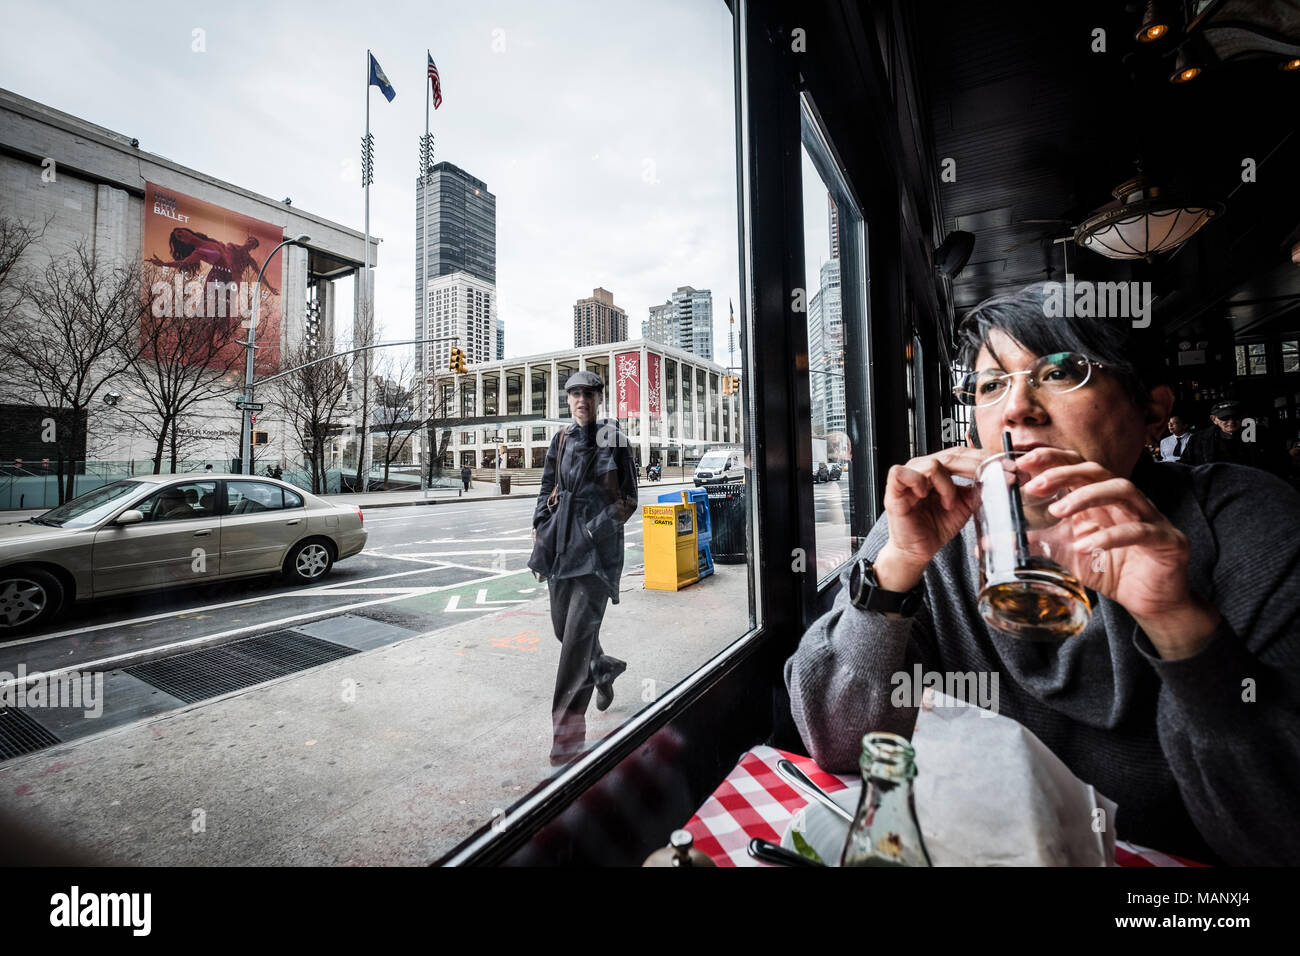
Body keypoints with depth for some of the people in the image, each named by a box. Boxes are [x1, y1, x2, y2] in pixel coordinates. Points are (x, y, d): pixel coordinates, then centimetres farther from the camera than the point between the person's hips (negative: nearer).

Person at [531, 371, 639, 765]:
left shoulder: (614, 439, -1)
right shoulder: (560, 440, 10)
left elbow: (628, 499, 1)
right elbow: (547, 488, 17)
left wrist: (600, 527, -9)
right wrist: (541, 526, 6)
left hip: (598, 544, -5)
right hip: (561, 540, 5)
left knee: (579, 632, -9)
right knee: (563, 625, 15)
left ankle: (568, 733, 0)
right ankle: (604, 668, 45)